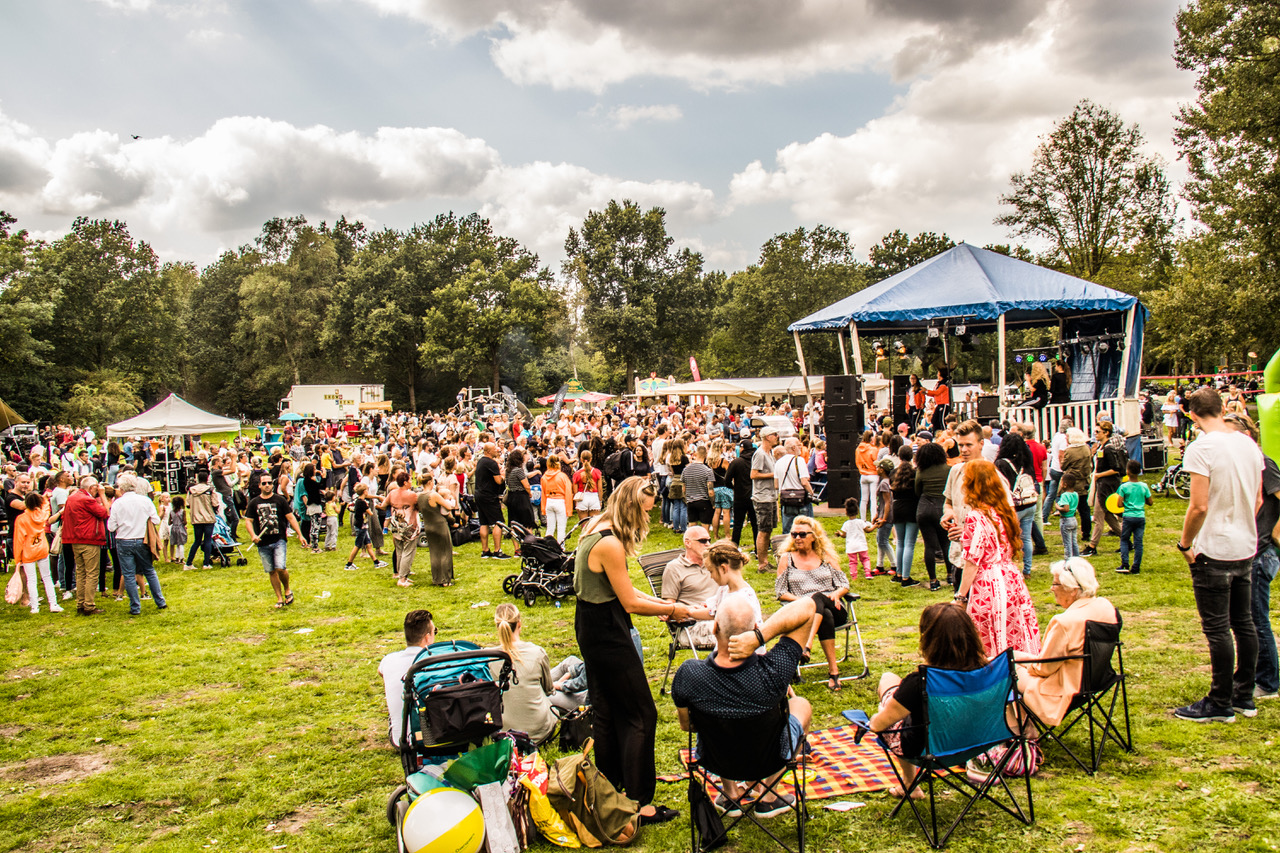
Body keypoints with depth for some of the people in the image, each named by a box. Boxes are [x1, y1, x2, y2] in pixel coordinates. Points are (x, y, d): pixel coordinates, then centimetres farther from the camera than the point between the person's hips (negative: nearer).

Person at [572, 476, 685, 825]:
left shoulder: (595, 529, 6)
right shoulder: (610, 544, -25)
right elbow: (630, 603, -18)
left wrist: (658, 602, 8)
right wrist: (671, 610, -6)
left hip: (591, 628, 10)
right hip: (607, 634, -10)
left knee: (608, 710, 20)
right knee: (641, 714, -2)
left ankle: (609, 787, 33)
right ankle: (640, 803, 3)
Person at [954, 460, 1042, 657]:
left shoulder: (976, 517, -15)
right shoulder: (1004, 511, 7)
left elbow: (973, 562, -15)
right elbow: (1010, 551, 15)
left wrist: (960, 596, -8)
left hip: (987, 585, -8)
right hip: (1011, 580, 8)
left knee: (989, 650, 0)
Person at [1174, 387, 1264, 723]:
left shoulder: (1202, 447, -17)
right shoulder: (1249, 444, 5)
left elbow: (1199, 506, -20)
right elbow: (1258, 501, 13)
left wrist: (1185, 543, -8)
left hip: (1214, 551, -8)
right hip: (1246, 548, 8)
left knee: (1217, 629, 0)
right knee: (1244, 623, 15)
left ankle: (1220, 704, 9)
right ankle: (1245, 696, 26)